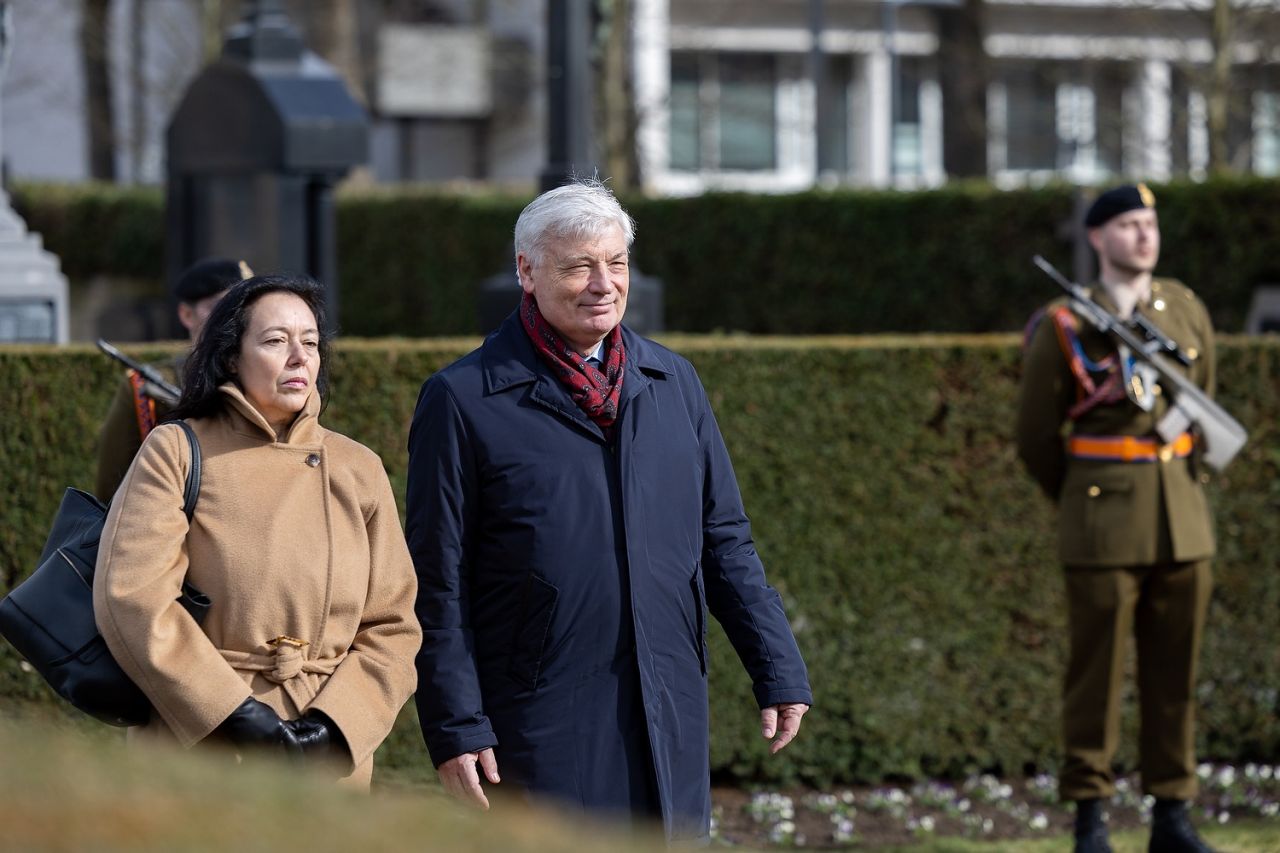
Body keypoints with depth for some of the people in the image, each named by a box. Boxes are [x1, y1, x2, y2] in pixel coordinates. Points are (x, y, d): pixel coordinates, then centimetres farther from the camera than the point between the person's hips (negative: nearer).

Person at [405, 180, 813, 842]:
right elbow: (438, 585, -3)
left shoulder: (673, 383, 13)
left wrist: (777, 670, 10)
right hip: (539, 729, -5)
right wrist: (455, 728, -8)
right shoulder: (463, 400, -2)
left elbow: (723, 542, 17)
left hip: (669, 720, 5)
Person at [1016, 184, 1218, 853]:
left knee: (1175, 673, 6)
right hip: (1103, 533, -4)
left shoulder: (1188, 313, 8)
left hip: (1183, 523, 4)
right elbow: (1036, 438, 3)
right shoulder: (1063, 326, -4)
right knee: (1096, 672, 0)